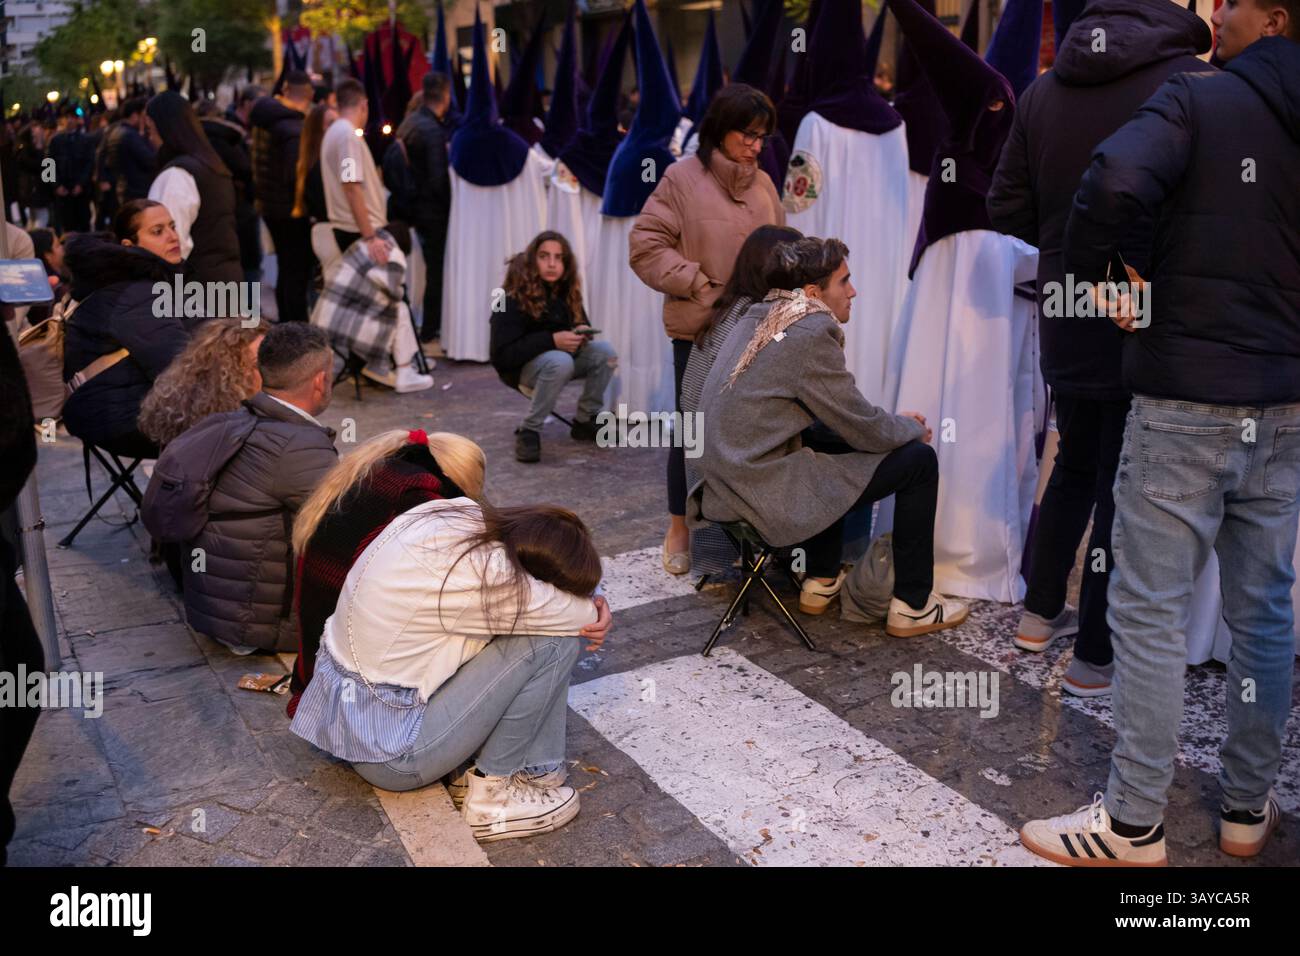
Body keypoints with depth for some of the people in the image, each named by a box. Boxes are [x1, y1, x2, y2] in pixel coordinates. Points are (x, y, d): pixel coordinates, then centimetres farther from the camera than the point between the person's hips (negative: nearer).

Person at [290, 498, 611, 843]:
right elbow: (584, 616, -15)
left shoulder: (459, 512, -7)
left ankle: (472, 767, 10)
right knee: (553, 638, -13)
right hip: (388, 749, -9)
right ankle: (491, 794, 0)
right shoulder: (481, 575, -30)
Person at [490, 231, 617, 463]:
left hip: (559, 356, 6)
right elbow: (503, 354, -25)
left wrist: (583, 332, -16)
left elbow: (579, 321, 10)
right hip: (519, 366, -6)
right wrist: (552, 340, -33)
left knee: (605, 352, -18)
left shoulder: (567, 290, -2)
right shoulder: (513, 298, -21)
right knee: (560, 361, -37)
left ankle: (585, 421, -2)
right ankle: (528, 431, -24)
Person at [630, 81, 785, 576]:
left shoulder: (763, 184, 9)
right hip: (698, 330, -4)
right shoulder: (682, 179, -5)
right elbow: (646, 247, -9)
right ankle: (680, 526, 22)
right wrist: (702, 288, -13)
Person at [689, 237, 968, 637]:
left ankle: (822, 581, 35)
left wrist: (897, 421, 17)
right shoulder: (811, 332, -16)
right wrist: (914, 428, 12)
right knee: (919, 459, 1)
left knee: (835, 438, 33)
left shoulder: (756, 321, 12)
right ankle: (912, 606, 9)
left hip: (727, 480, 9)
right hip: (767, 494, -9)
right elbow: (864, 430, -9)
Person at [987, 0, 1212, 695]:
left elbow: (1008, 208, 7)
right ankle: (1094, 660, 16)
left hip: (1064, 318, 5)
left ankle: (1039, 615, 33)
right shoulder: (1192, 80, -12)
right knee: (1125, 485, 5)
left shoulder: (1043, 91, 4)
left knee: (1075, 464, 23)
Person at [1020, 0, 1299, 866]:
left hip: (1187, 400, -6)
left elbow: (1116, 182, -26)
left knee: (1151, 611, 0)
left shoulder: (1199, 99, -8)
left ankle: (1133, 825, 8)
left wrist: (1089, 271, -9)